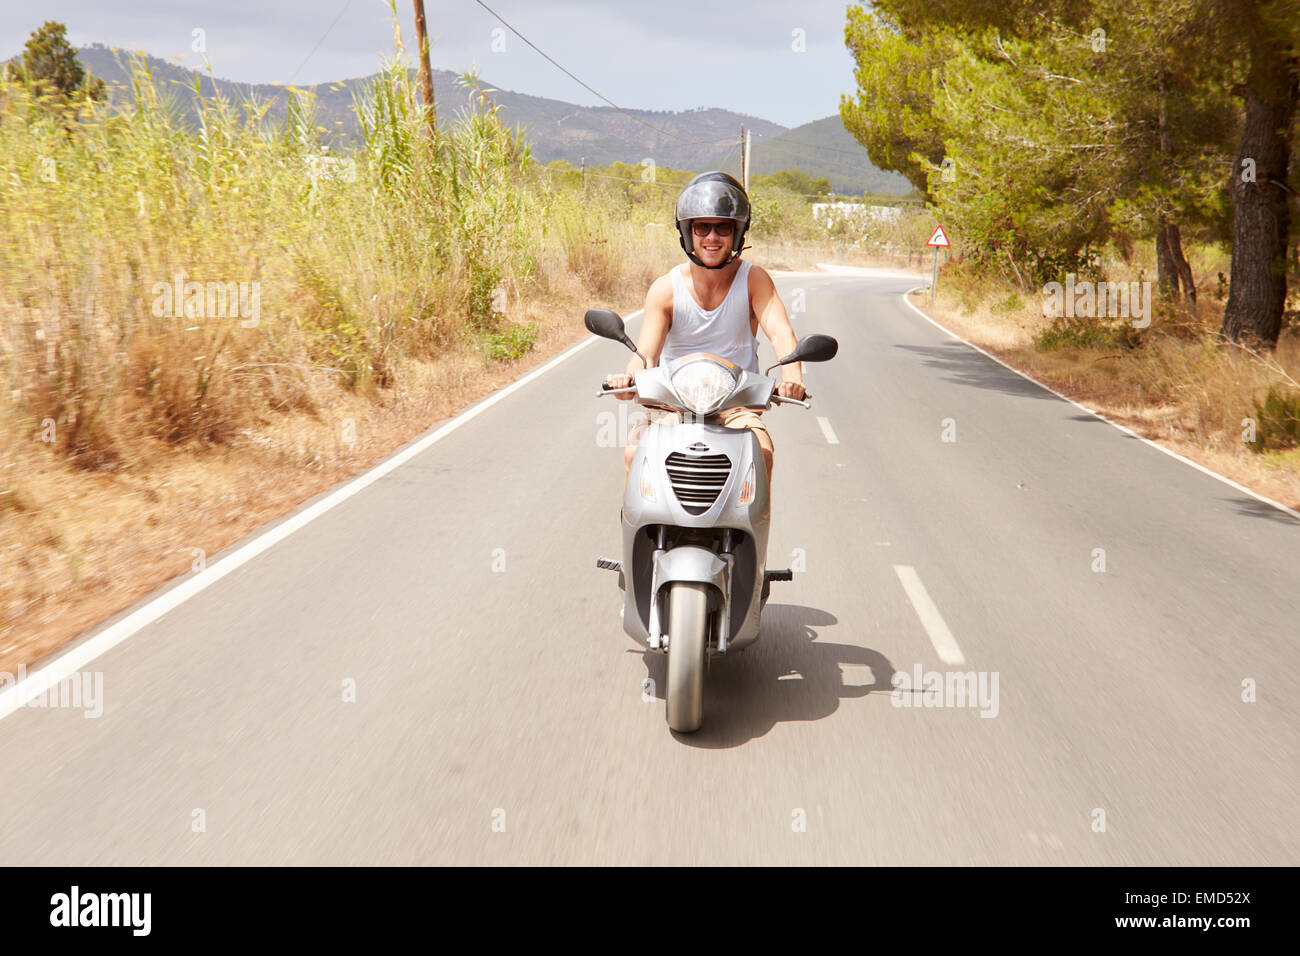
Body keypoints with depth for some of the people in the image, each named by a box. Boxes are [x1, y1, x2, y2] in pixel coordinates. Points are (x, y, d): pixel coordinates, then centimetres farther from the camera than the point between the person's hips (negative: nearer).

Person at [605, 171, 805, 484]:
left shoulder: (753, 279, -2)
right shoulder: (666, 288, -2)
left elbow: (781, 333, -15)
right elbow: (646, 353, -9)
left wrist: (792, 378, -37)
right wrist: (629, 378, -34)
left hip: (737, 403, 0)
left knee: (761, 454, -28)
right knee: (636, 453, -25)